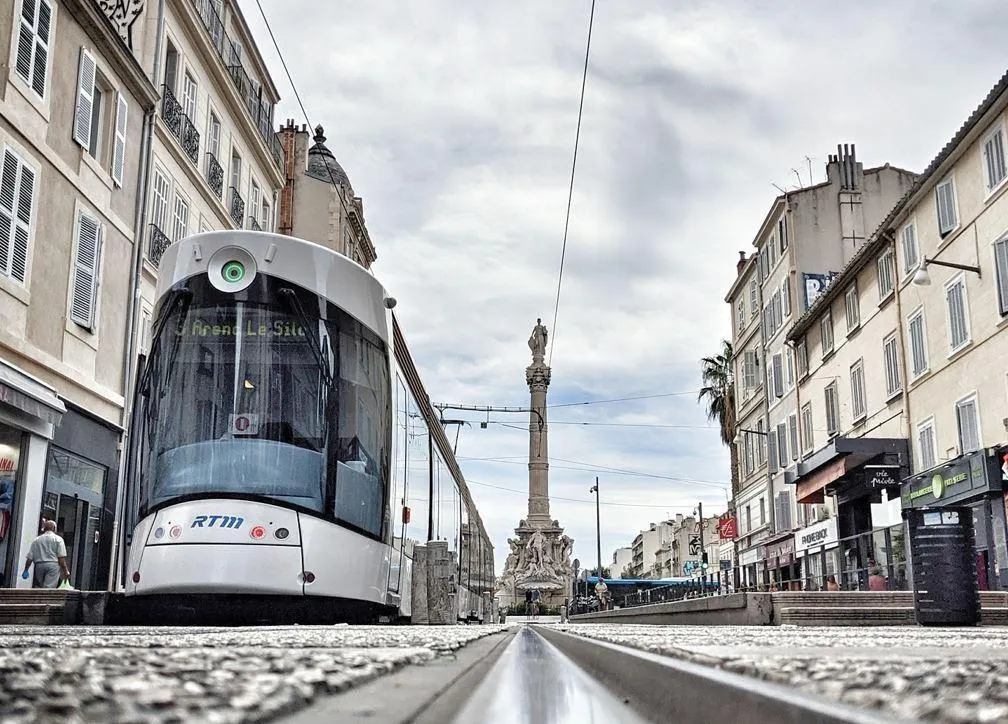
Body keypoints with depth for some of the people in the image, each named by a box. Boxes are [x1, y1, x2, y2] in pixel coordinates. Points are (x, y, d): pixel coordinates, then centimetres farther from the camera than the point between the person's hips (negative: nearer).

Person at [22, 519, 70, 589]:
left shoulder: (36, 540, 15)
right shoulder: (58, 539, 4)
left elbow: (29, 558, 10)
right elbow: (61, 557, -4)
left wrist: (26, 570, 20)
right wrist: (65, 571, -2)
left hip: (39, 565, 4)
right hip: (53, 565, -3)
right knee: (48, 588, -11)